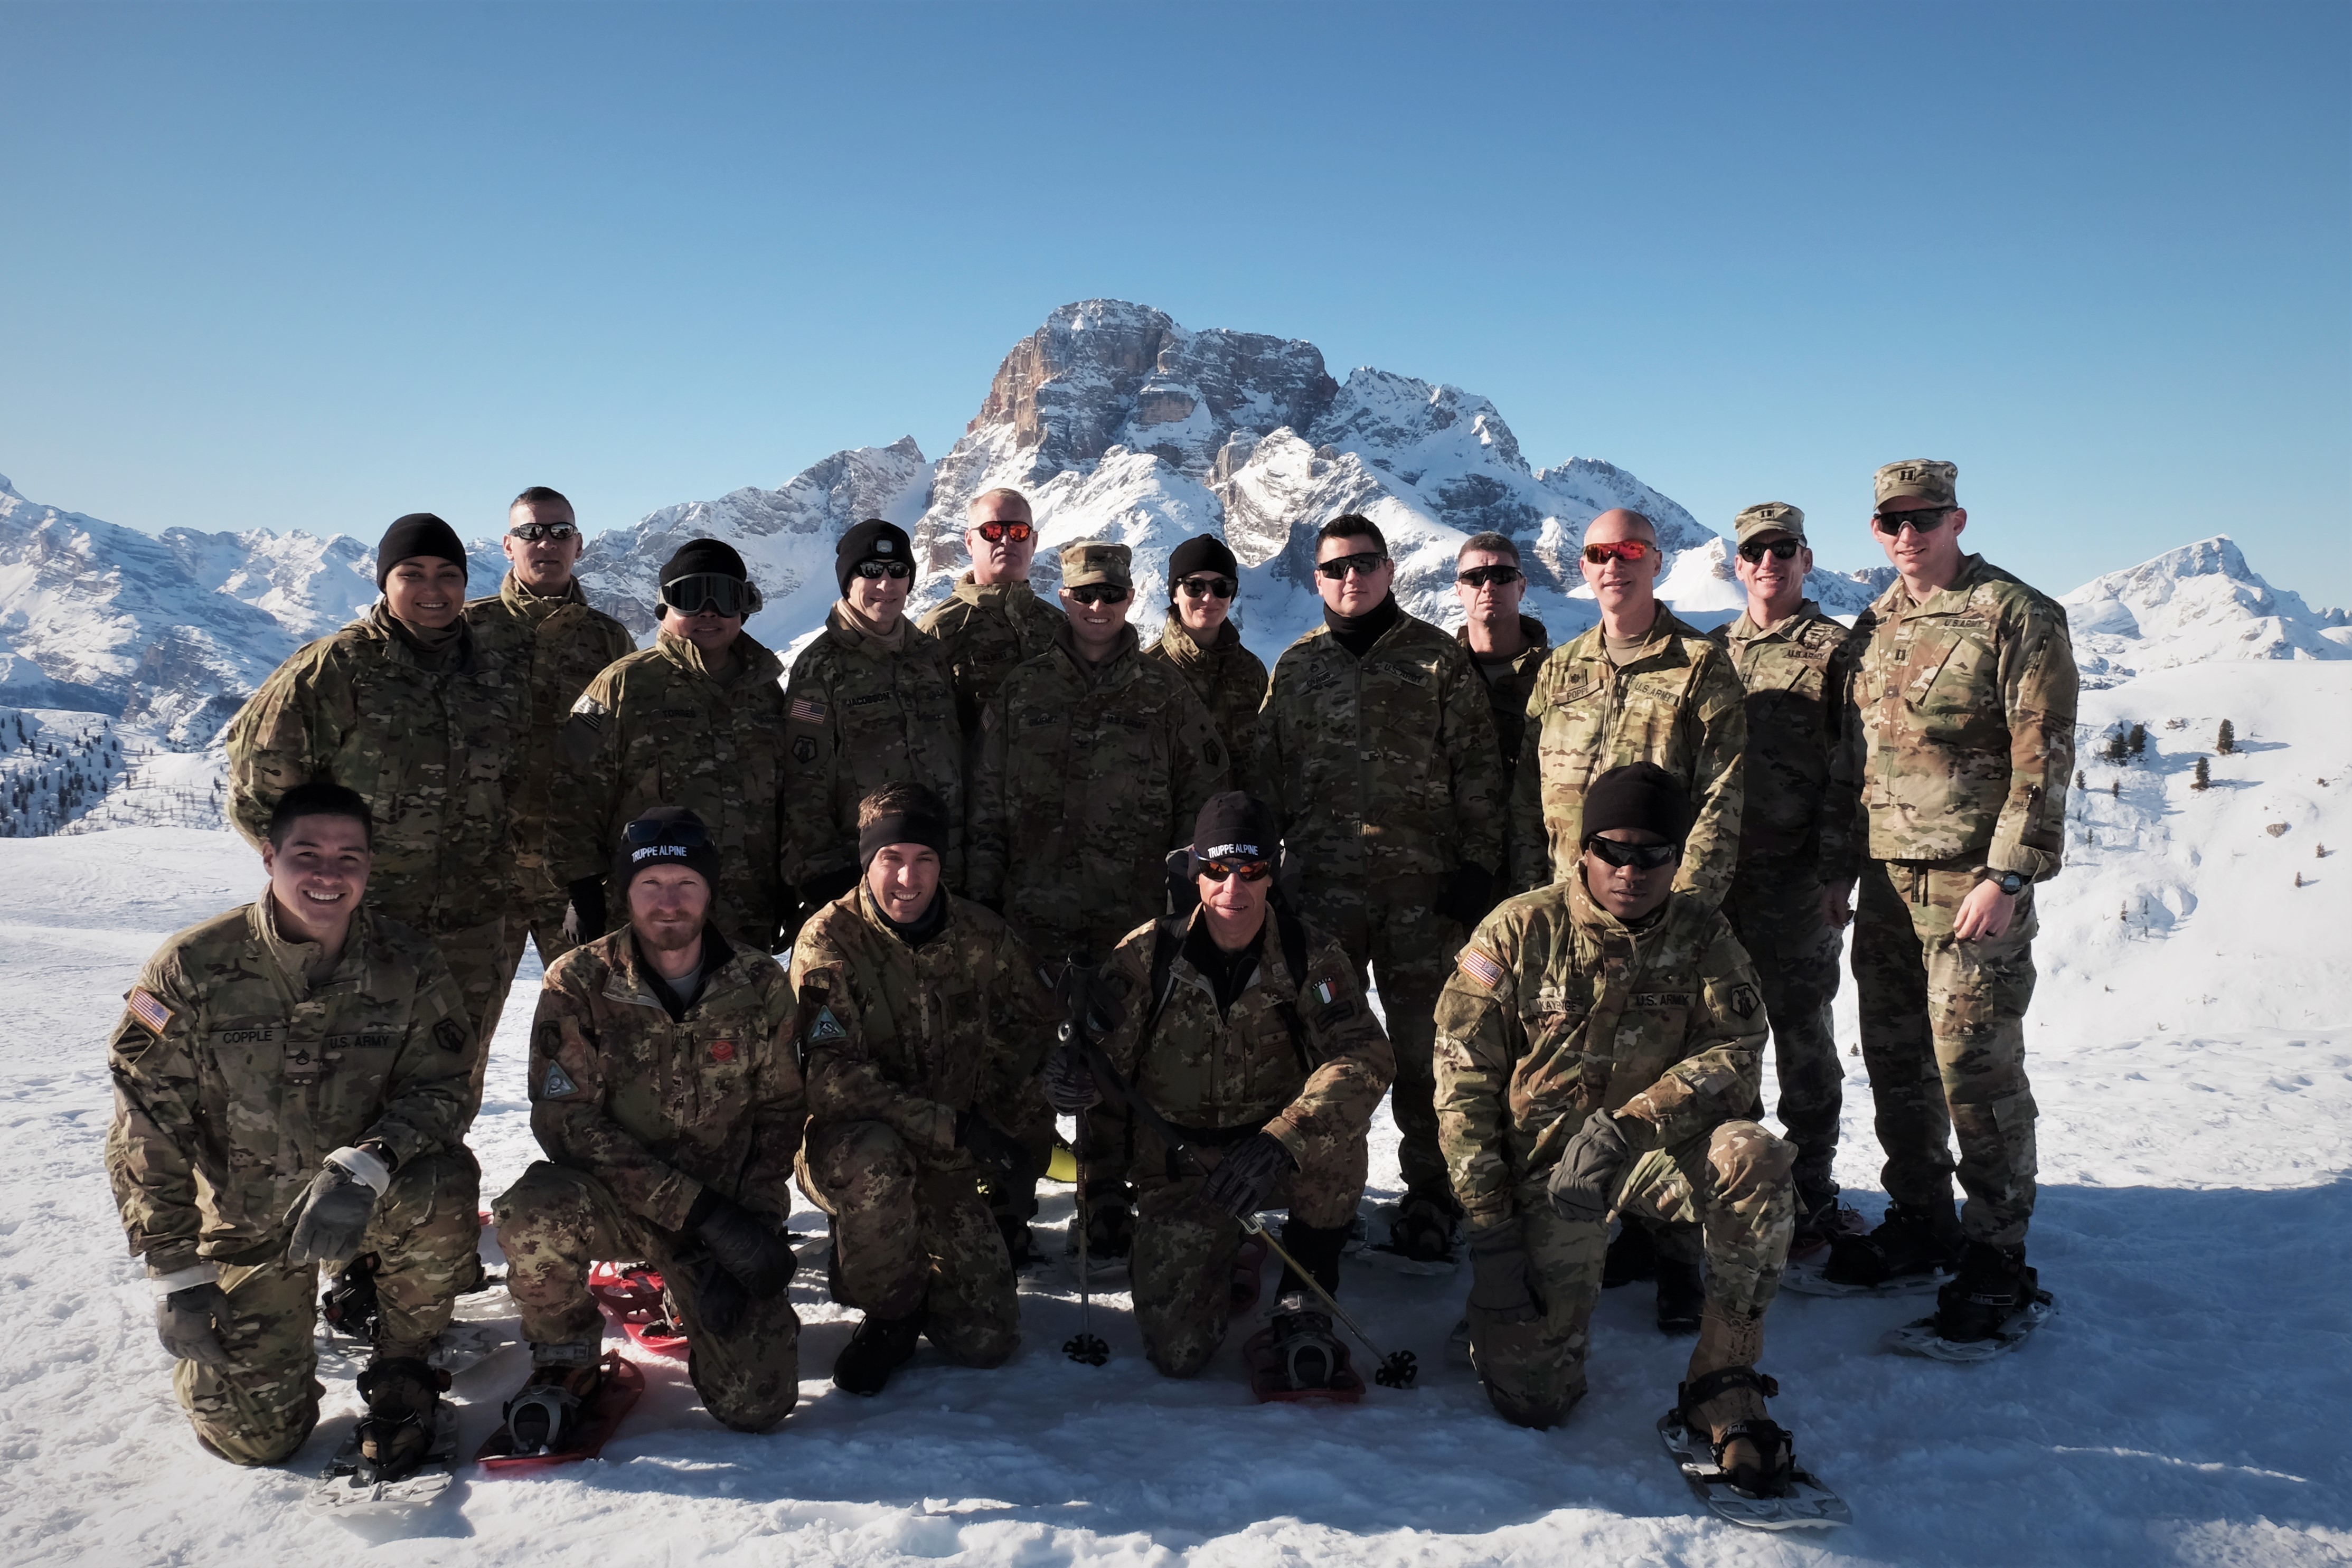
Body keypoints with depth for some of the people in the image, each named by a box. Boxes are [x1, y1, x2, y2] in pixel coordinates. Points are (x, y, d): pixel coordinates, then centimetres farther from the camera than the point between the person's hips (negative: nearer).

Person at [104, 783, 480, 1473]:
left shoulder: (409, 966, -11)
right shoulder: (192, 969, -14)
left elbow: (444, 1087, -15)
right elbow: (146, 1131, -9)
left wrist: (365, 1166, -35)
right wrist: (174, 1271, -12)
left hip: (370, 1202, 0)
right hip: (247, 1217, 0)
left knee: (444, 1189, -35)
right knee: (252, 1435, -8)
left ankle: (401, 1371, -7)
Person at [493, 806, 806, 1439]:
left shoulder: (760, 984, -5)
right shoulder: (578, 982, -11)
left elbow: (780, 1115, 1)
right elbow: (565, 1120, -18)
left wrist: (752, 1227, -15)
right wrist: (701, 1212, -26)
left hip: (726, 1214, 2)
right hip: (609, 1197, -1)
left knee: (757, 1404, -11)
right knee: (535, 1214, -36)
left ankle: (689, 1302, 23)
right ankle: (566, 1365, -4)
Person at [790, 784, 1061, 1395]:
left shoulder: (979, 937, -4)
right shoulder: (830, 942, -17)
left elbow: (1031, 1019, 14)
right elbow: (830, 1077, -25)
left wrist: (1025, 1128, 1)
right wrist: (952, 1125, -31)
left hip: (945, 1164, 4)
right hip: (844, 1144, -3)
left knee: (986, 1341, -2)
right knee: (876, 1162, -40)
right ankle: (890, 1312, -12)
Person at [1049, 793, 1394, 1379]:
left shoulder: (1312, 955, -12)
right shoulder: (1150, 952, -9)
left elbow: (1367, 1056, -26)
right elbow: (1106, 1052, -6)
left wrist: (1280, 1141, -42)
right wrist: (1074, 1077, -33)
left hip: (1283, 1163, 0)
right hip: (1181, 1169, 1)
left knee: (1336, 1120, -35)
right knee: (1177, 1353, -15)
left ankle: (1304, 1298, -9)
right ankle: (1224, 1270, 23)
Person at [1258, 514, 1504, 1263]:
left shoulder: (1440, 659, 4)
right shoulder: (1296, 667, 12)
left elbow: (1478, 771, 2)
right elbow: (1268, 778, 14)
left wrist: (1478, 865, -5)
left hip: (1424, 885, -2)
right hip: (1324, 884, 2)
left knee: (1424, 1047, 2)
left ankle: (1430, 1193, 14)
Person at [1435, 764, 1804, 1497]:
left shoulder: (1702, 936, 0)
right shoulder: (1520, 931, -7)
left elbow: (1734, 1054, -12)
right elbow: (1464, 1079, -7)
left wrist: (1624, 1127, -28)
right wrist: (1489, 1228, -13)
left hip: (1661, 1146, 2)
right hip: (1542, 1165, -1)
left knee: (1752, 1160, -32)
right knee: (1531, 1396, -11)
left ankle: (1724, 1389, -18)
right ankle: (1501, 1325, 26)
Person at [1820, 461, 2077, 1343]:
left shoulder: (2017, 616, -6)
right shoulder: (1873, 628, 14)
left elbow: (2044, 755, -12)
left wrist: (2009, 875, -17)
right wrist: (1842, 864, 16)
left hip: (1974, 881, -7)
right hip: (1887, 881, 7)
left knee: (1975, 1065, -4)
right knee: (1896, 1061, 13)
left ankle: (1997, 1255, 10)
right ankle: (1920, 1222, 28)